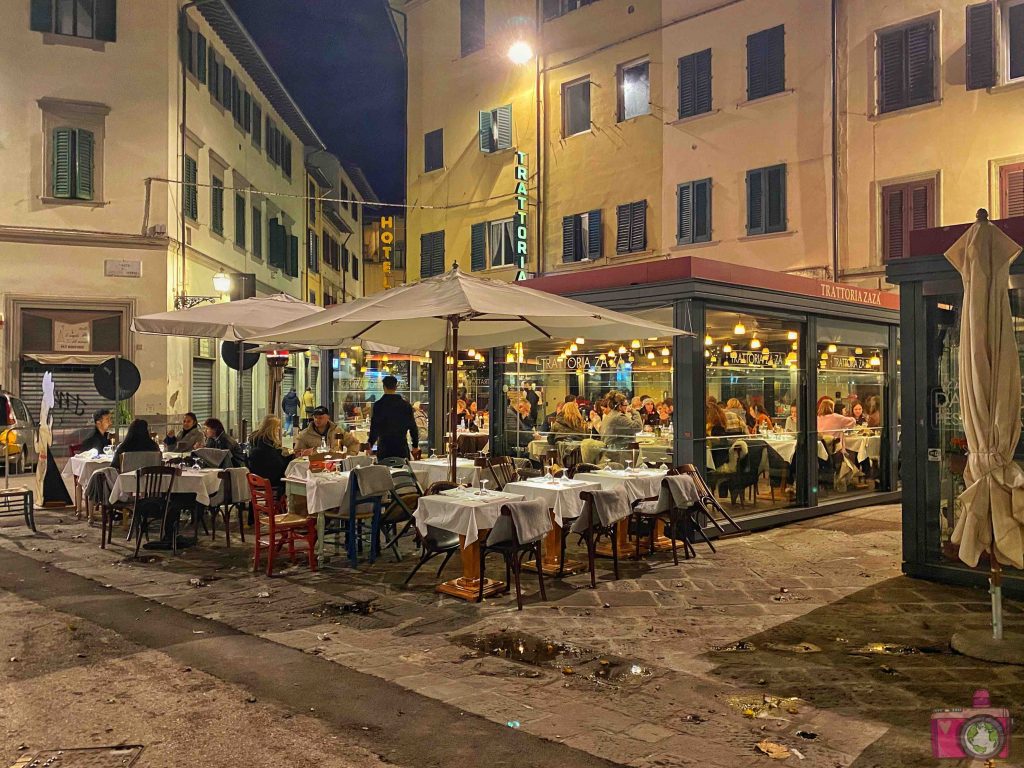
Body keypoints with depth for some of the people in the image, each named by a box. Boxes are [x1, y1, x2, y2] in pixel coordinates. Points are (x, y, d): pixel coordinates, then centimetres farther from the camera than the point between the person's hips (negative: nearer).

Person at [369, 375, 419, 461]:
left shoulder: (378, 405, -6)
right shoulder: (406, 404, 1)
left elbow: (374, 427, -5)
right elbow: (412, 426, 4)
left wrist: (370, 445, 5)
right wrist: (415, 444, 14)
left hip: (384, 447, -2)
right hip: (402, 446, 2)